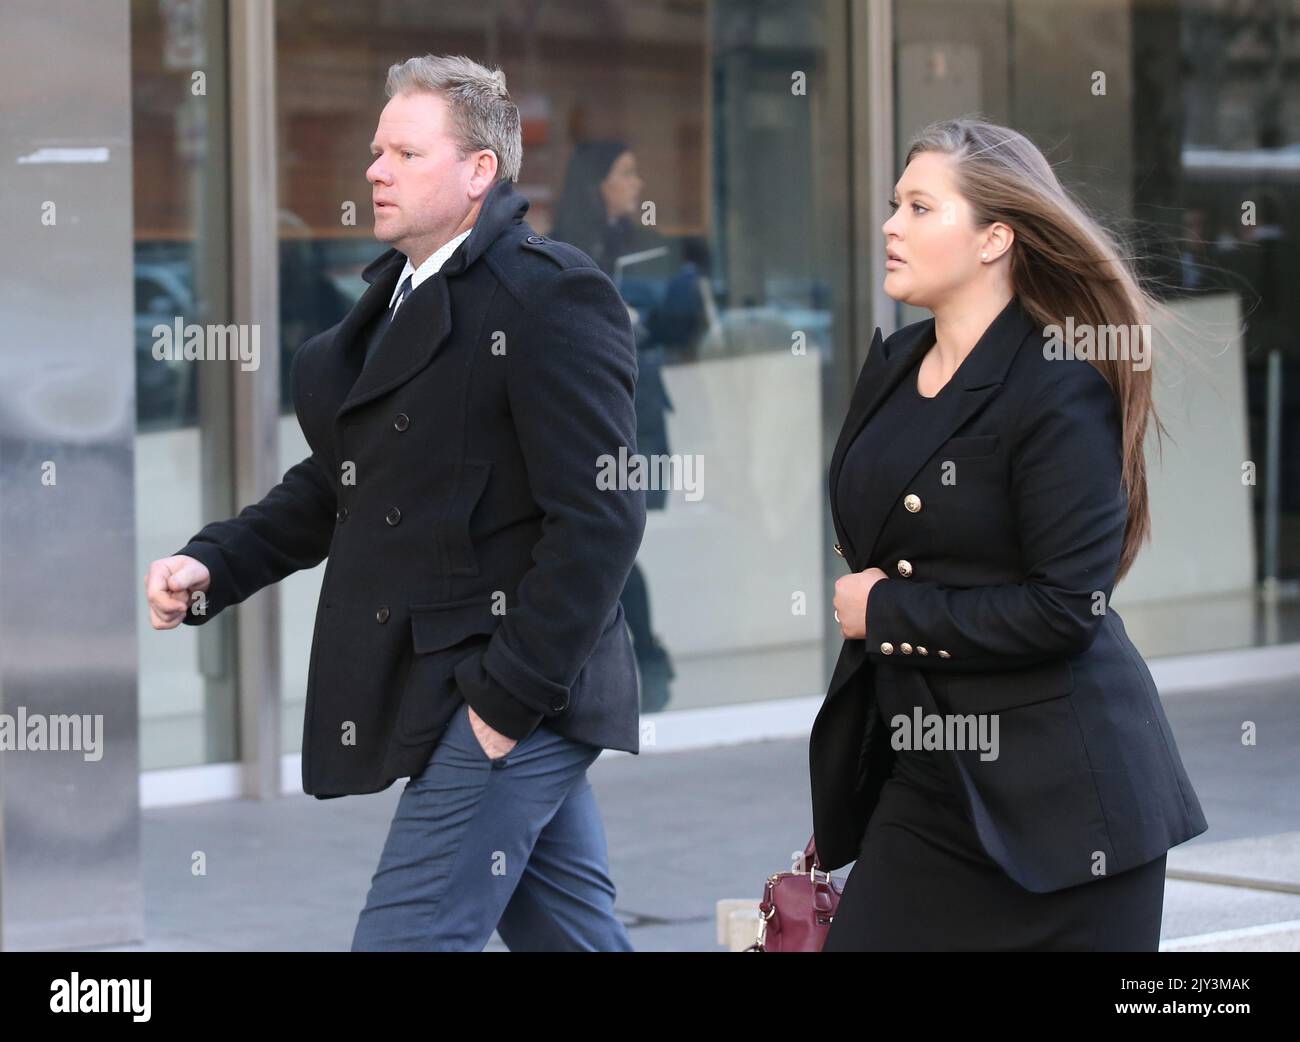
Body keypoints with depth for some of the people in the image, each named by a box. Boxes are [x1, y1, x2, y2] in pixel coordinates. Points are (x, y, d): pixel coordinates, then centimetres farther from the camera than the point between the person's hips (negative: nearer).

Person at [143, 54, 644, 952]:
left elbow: (601, 516, -19)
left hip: (510, 695, -9)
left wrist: (513, 693, -19)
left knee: (402, 940, -9)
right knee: (575, 939, 13)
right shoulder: (400, 293, 16)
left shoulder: (550, 295, -13)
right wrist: (214, 565, 5)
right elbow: (342, 478, 20)